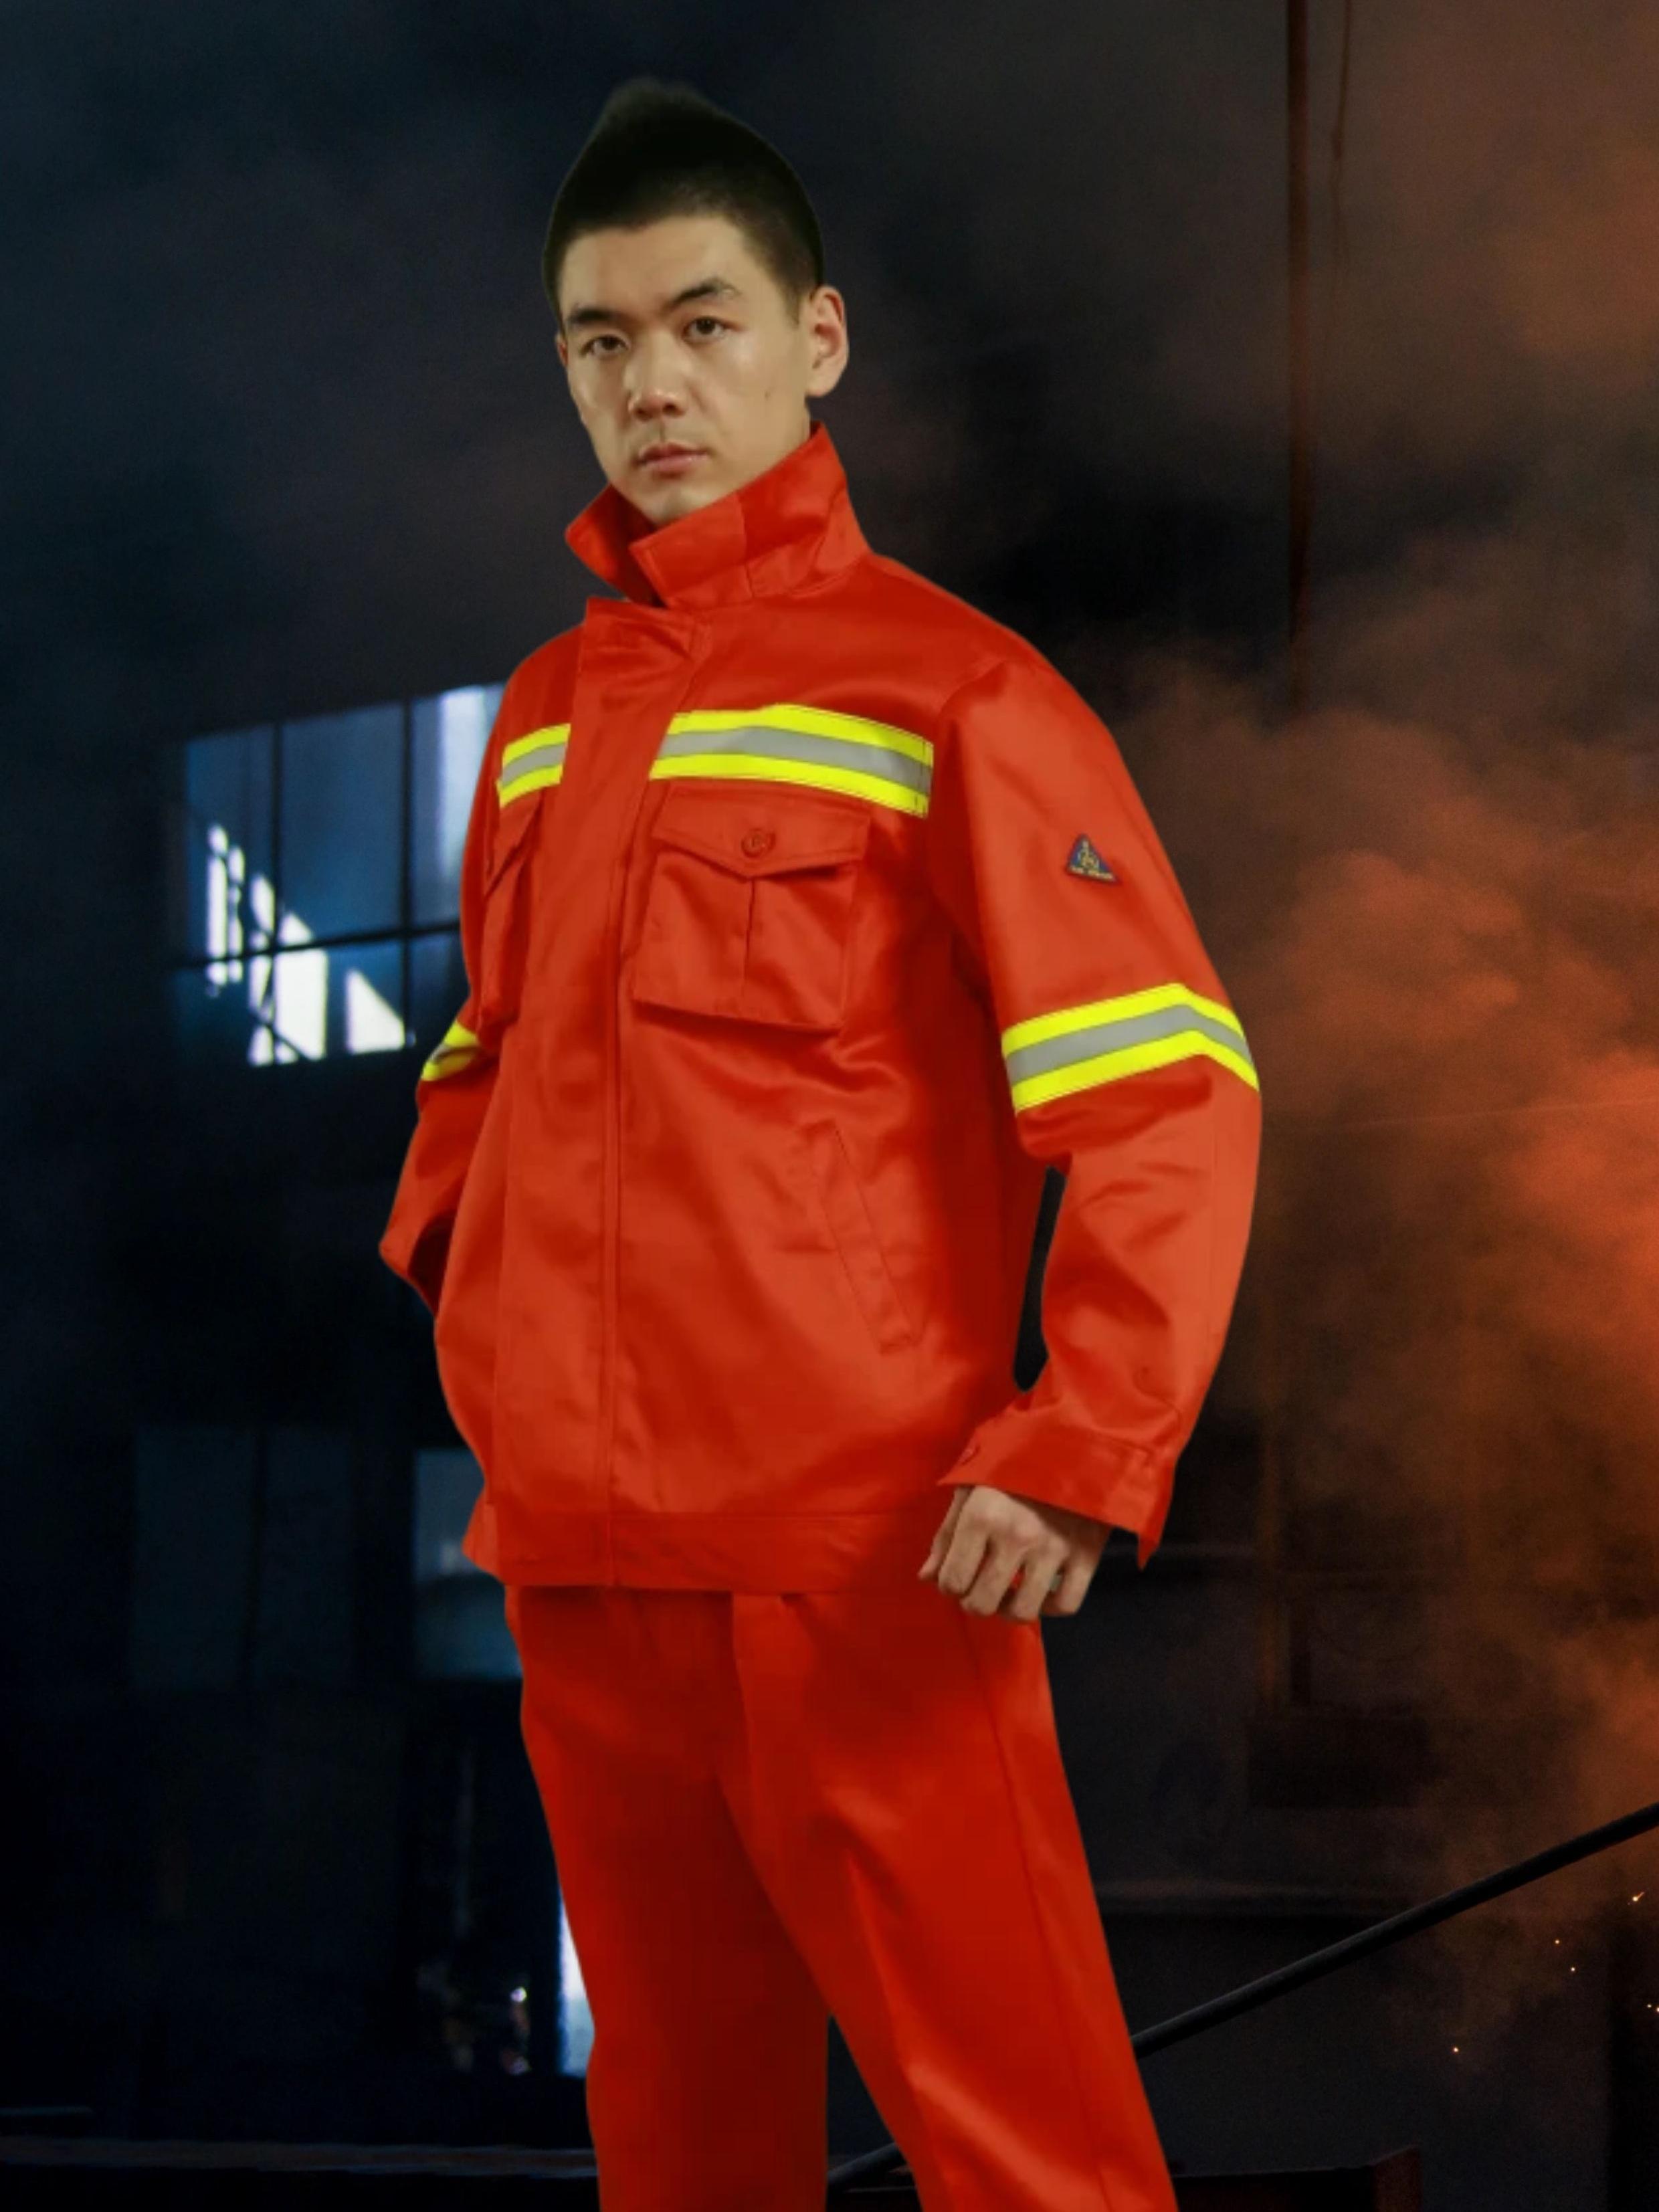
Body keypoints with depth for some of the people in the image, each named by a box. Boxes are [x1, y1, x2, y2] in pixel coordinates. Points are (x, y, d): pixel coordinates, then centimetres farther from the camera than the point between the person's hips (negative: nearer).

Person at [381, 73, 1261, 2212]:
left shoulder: (946, 689, -4)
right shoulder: (544, 713, 15)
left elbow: (1170, 1090, -10)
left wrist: (1080, 1452, -19)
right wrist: (453, 1281, 12)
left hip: (860, 1555, -6)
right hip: (581, 1558, 6)